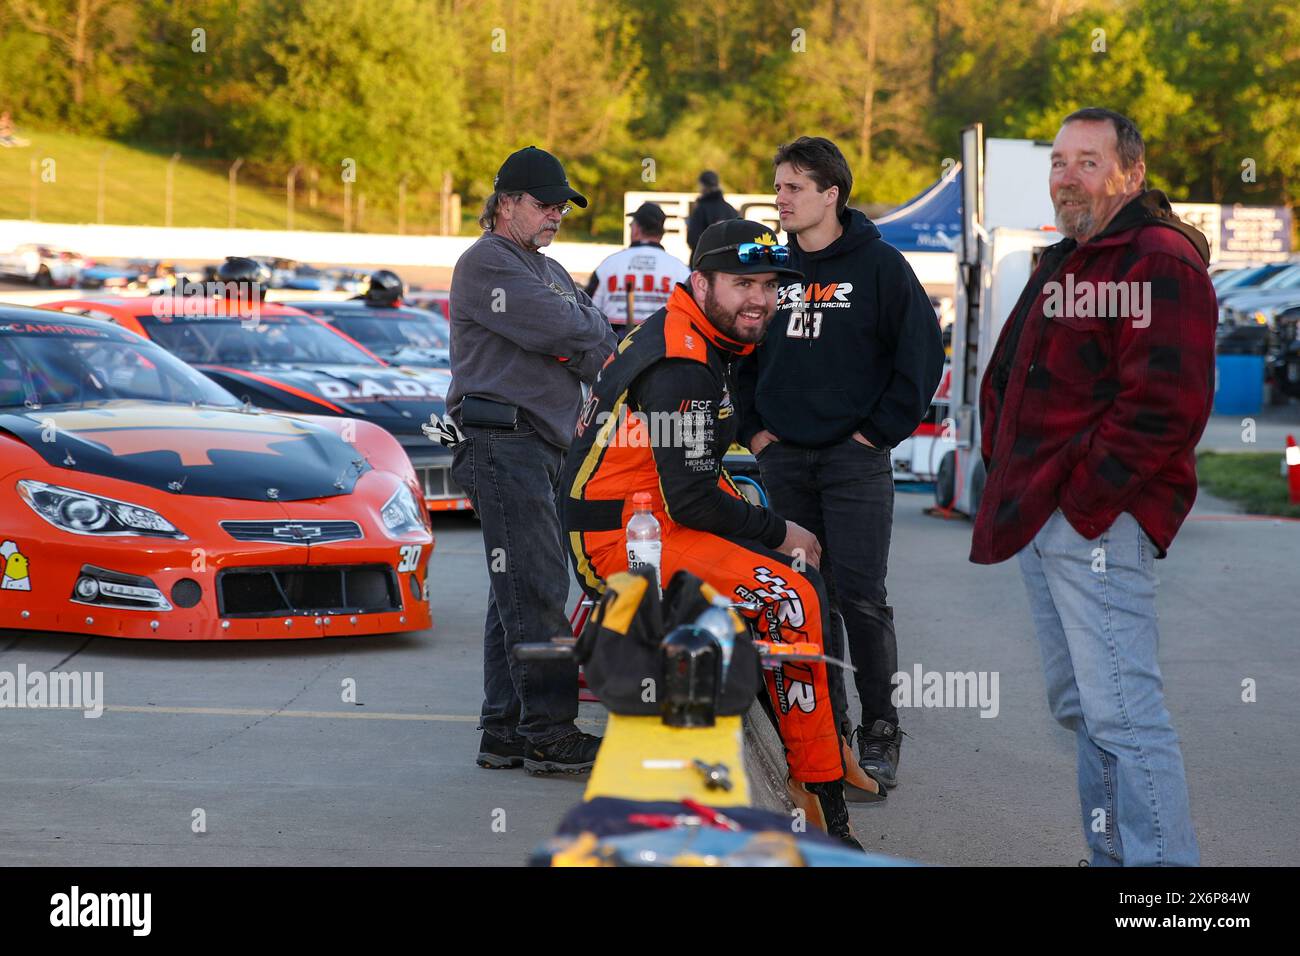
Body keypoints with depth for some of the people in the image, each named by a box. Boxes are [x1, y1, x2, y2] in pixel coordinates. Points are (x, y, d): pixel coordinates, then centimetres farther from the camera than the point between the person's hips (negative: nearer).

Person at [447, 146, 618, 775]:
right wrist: (594, 327, 3)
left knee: (517, 592, 10)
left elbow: (593, 342, 18)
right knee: (536, 590, -12)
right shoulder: (487, 263, -7)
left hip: (544, 445, 10)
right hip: (502, 443, -10)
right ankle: (549, 734, -12)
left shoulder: (548, 270, 24)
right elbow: (557, 329, -17)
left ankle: (505, 733, 13)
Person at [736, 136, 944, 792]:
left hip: (855, 459, -5)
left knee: (860, 596, -8)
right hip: (783, 458, 5)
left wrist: (880, 430, -7)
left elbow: (922, 352, -4)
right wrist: (753, 429, 11)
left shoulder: (879, 264, -3)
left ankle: (879, 734, -2)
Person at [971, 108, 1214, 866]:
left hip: (1098, 522, -11)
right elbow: (1009, 381, 28)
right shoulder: (1066, 260, 20)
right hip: (1040, 520, 11)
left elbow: (1165, 405, -23)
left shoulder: (1161, 261, -12)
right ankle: (1113, 858, 25)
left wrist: (1085, 495, -19)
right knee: (1082, 709, 16)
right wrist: (1009, 478, 14)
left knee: (1122, 714, -14)